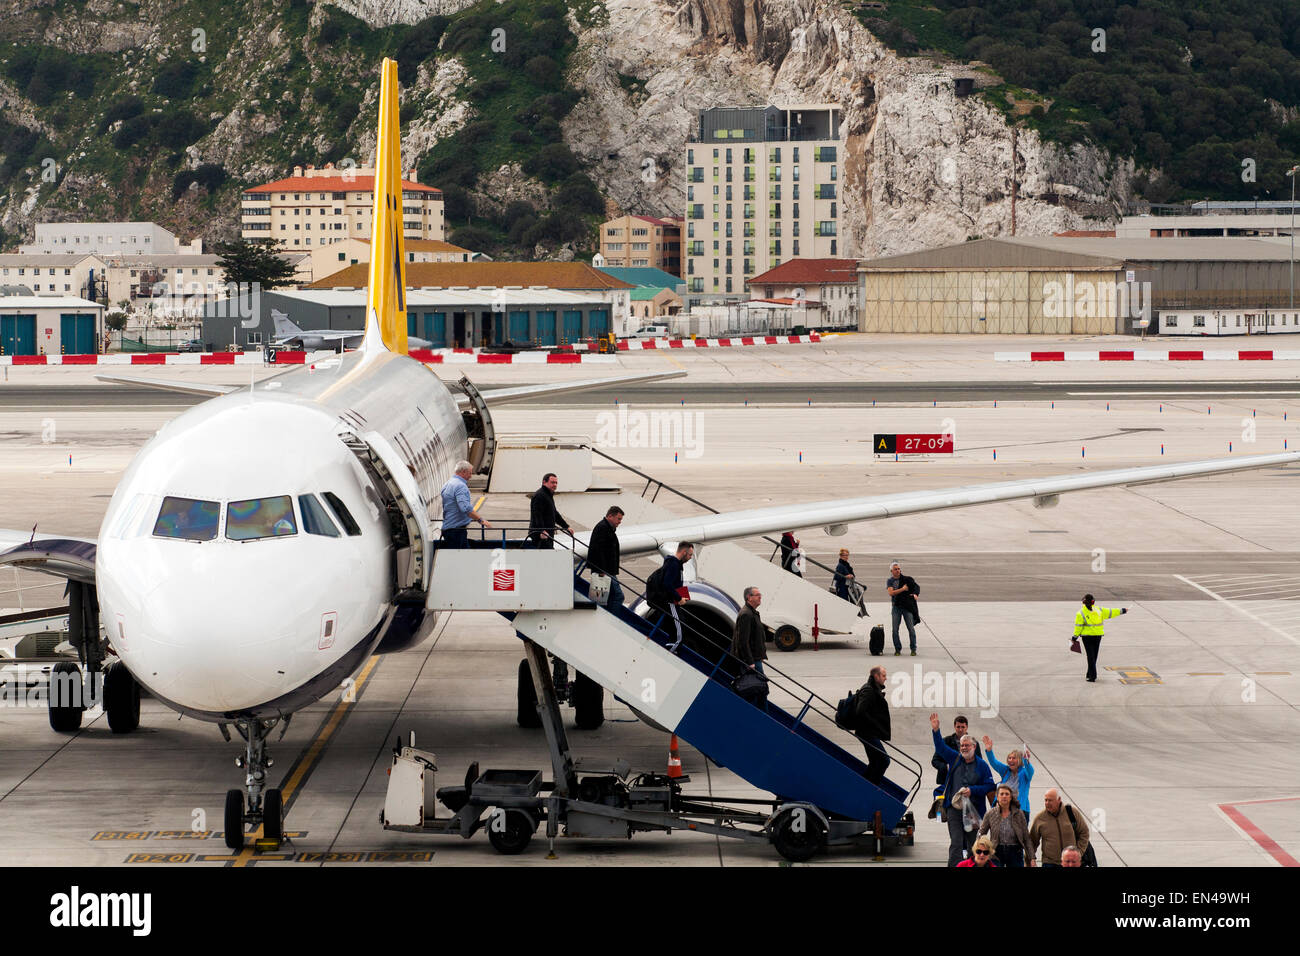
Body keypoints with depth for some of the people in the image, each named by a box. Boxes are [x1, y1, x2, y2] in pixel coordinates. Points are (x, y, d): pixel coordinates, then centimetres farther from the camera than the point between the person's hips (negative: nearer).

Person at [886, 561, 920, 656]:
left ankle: (913, 649, 4)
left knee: (911, 628, -3)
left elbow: (917, 586, 5)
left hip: (907, 606, 0)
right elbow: (891, 592, -10)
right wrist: (902, 589, -12)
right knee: (895, 630, 0)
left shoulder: (906, 579, 4)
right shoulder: (889, 581, 4)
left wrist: (915, 594, -15)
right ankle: (897, 649, 10)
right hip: (896, 606, 0)